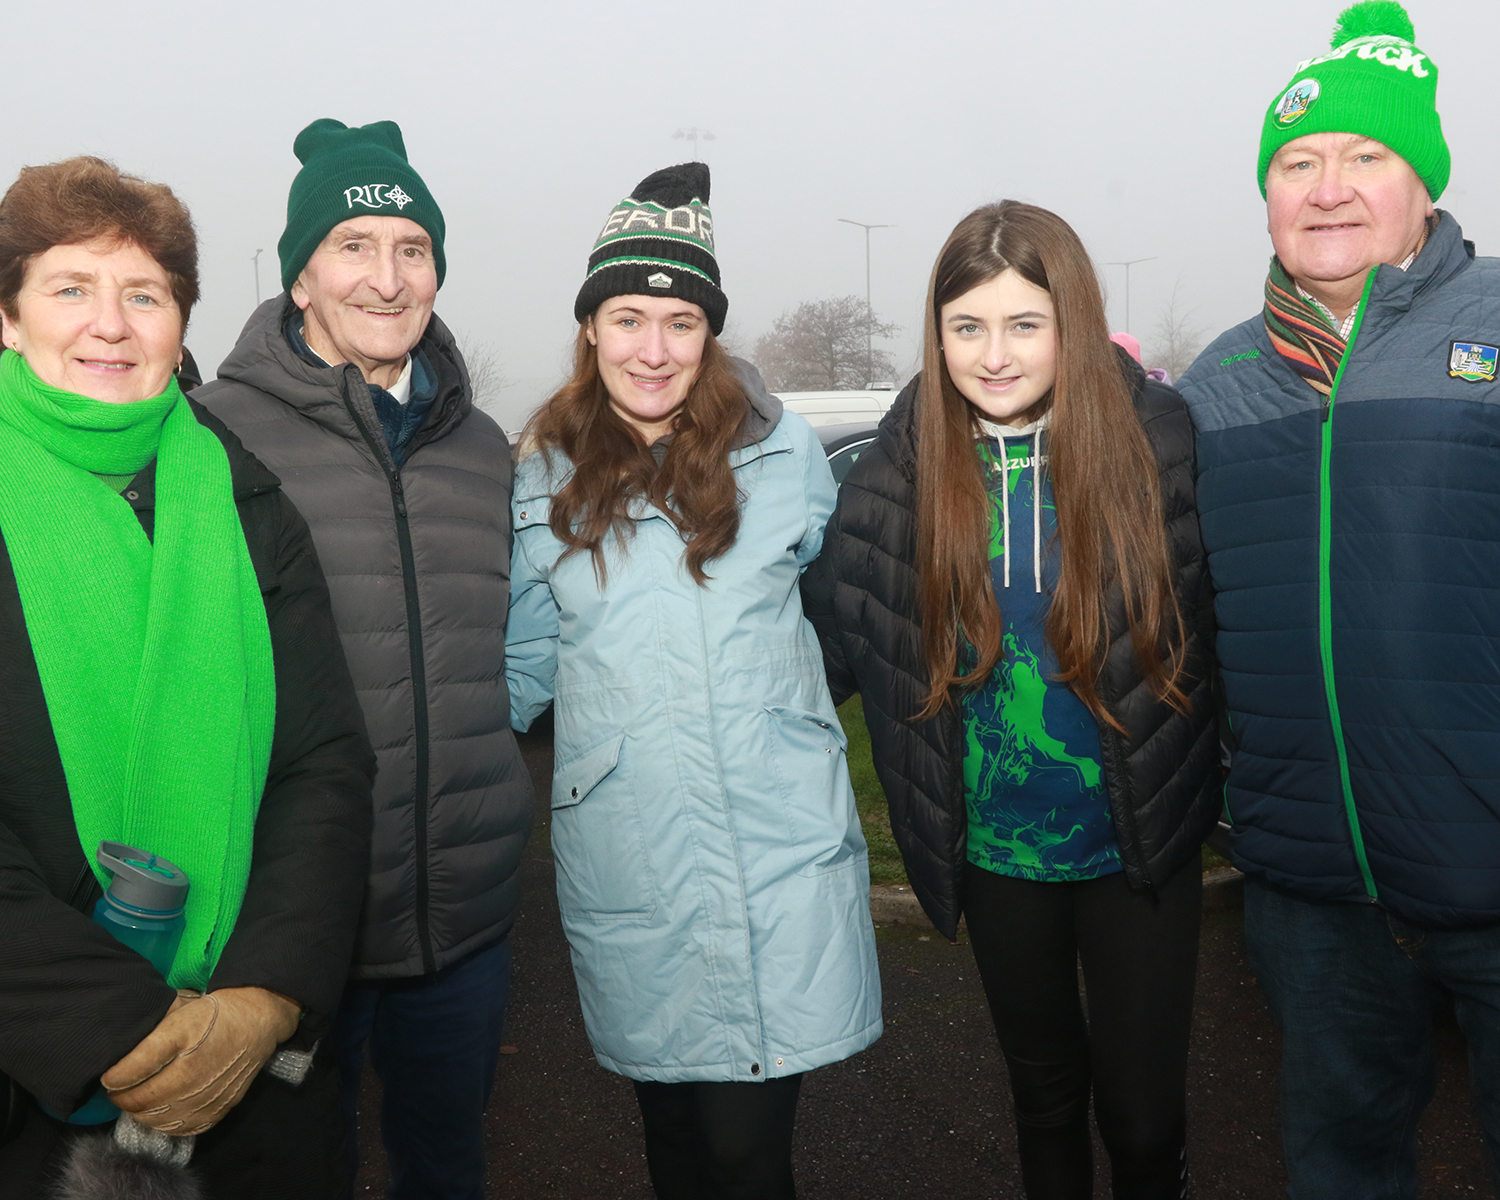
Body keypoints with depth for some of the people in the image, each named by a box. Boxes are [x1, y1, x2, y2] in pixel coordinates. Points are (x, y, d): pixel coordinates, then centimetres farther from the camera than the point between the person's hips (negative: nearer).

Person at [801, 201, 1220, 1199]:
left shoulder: (1159, 436, -11)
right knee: (1045, 1091, 21)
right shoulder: (897, 471, -7)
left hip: (1142, 848, -1)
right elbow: (821, 637, 1)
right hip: (996, 854, 2)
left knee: (1144, 1115, 9)